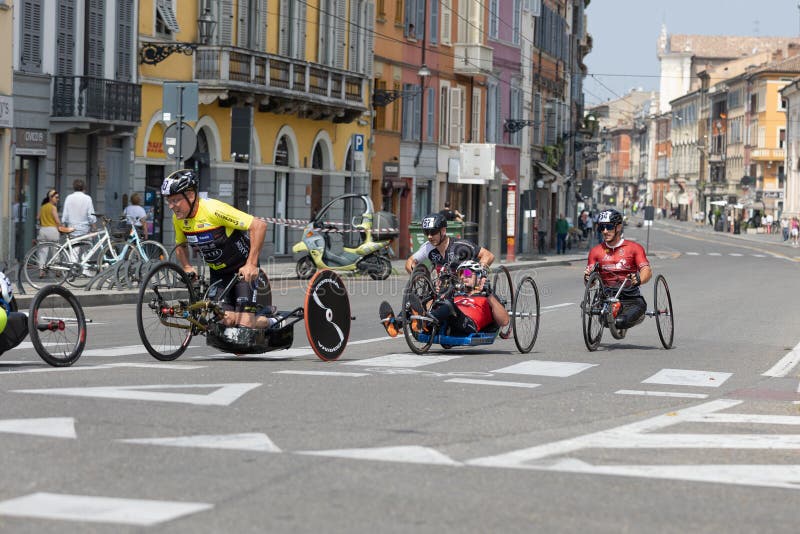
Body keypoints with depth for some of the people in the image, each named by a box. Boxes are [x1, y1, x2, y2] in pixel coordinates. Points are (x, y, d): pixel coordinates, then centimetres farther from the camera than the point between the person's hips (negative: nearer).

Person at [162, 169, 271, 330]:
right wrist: (187, 268, -4)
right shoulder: (178, 218, -8)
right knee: (226, 320, -13)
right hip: (218, 272, 6)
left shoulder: (213, 209, -29)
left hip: (243, 269, -6)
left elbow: (259, 225, -31)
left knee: (245, 322, -15)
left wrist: (251, 264, -33)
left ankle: (271, 322, 17)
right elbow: (180, 245, 15)